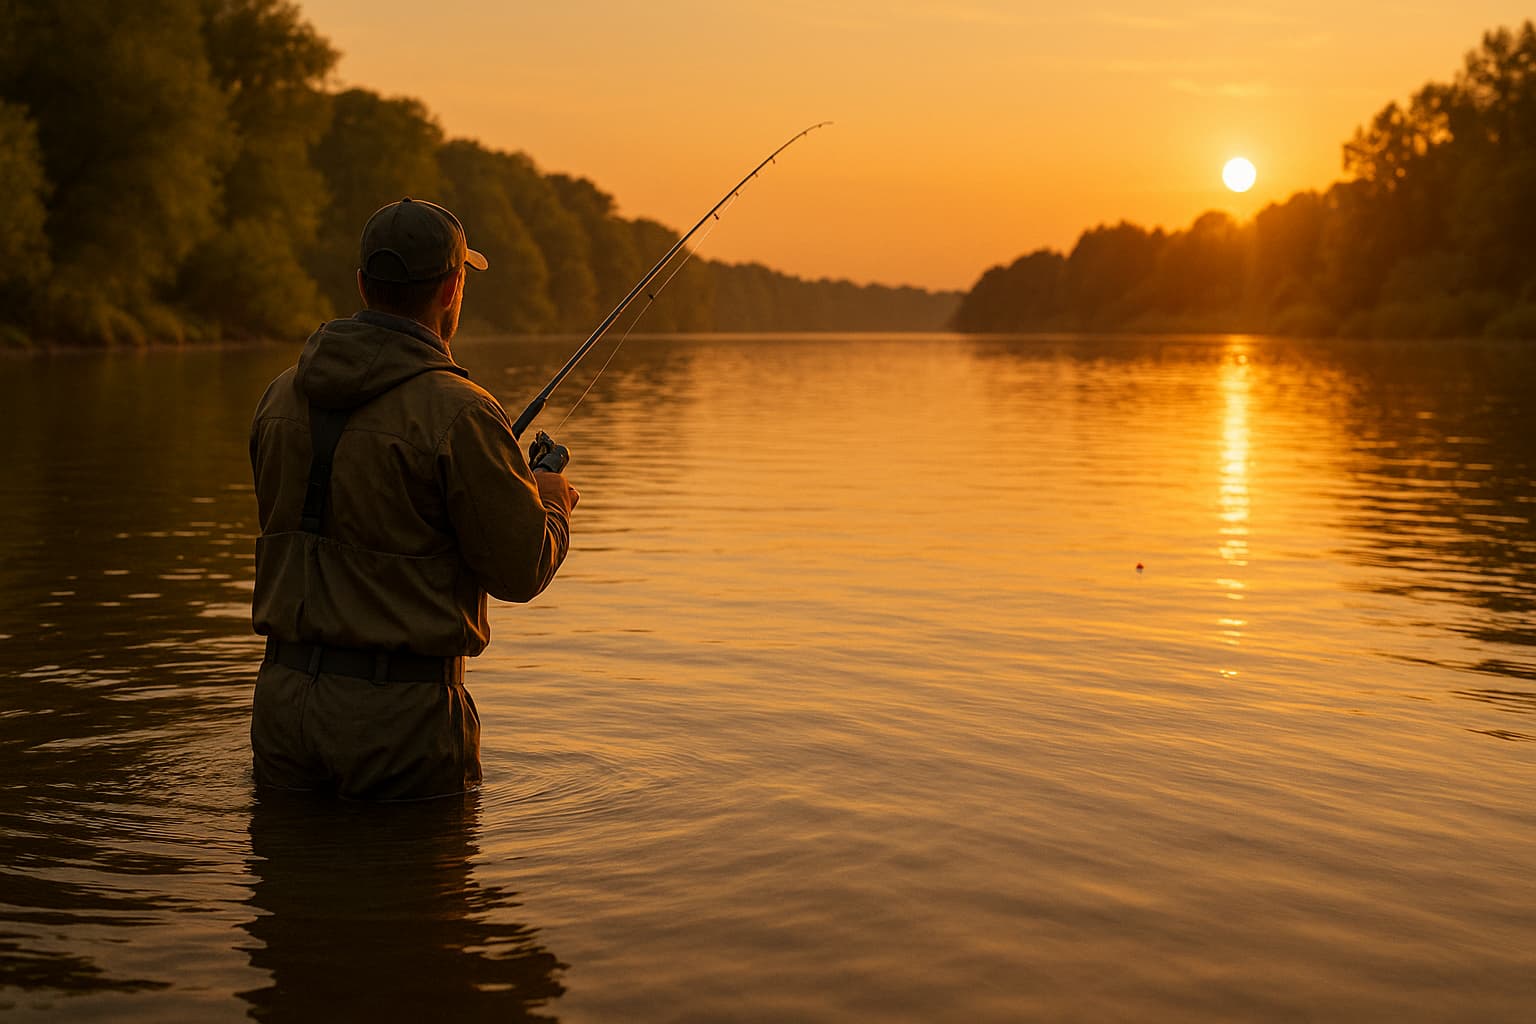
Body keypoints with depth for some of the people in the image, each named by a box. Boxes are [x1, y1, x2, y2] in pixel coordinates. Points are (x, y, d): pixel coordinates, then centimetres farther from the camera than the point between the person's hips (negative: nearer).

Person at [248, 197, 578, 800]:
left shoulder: (282, 396, 6)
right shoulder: (456, 415, -15)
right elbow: (523, 570, -10)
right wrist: (551, 495, 12)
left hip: (284, 694, 6)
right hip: (398, 708, -6)